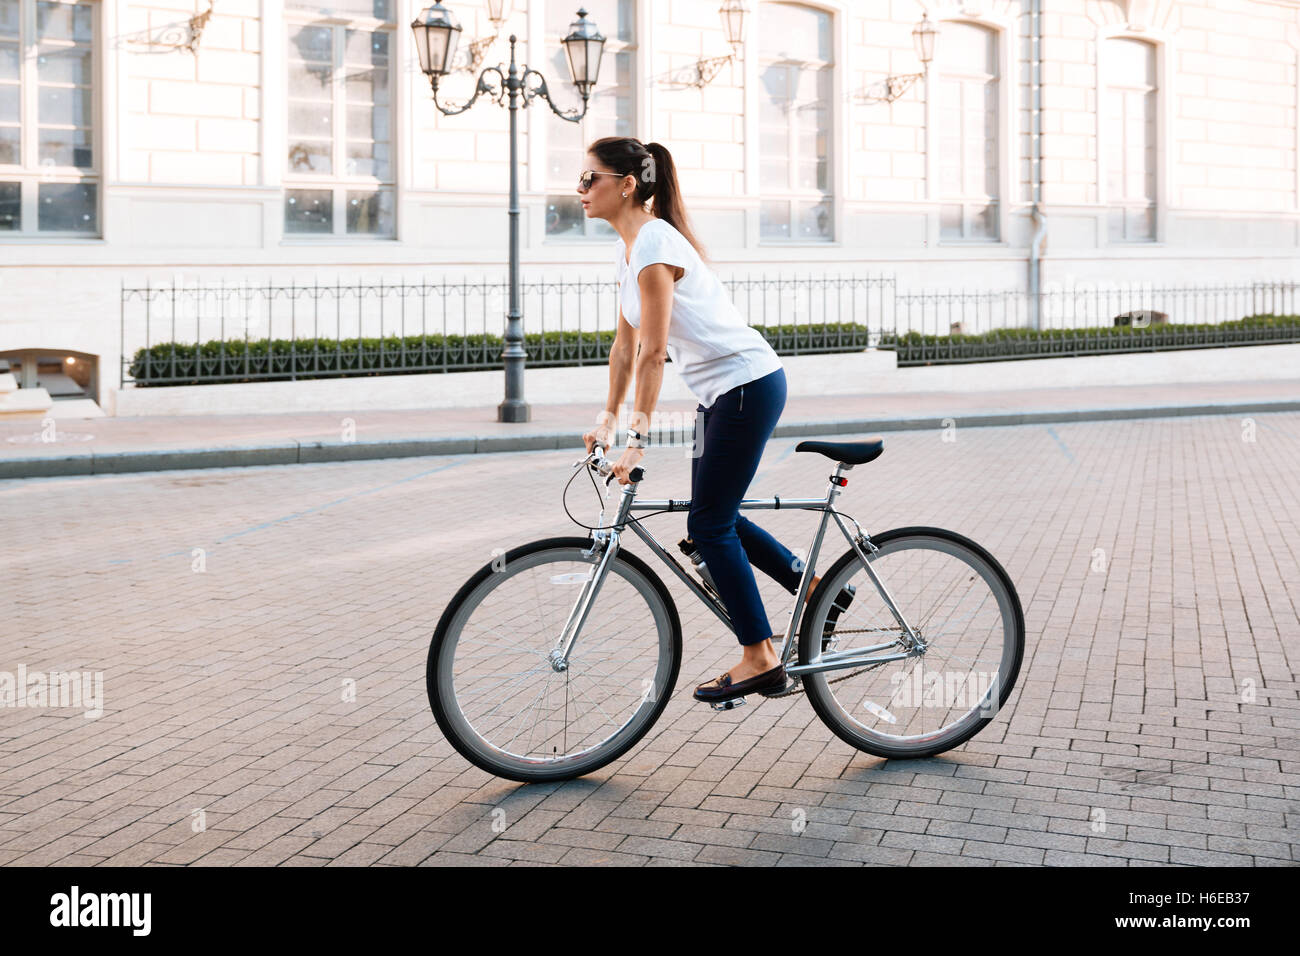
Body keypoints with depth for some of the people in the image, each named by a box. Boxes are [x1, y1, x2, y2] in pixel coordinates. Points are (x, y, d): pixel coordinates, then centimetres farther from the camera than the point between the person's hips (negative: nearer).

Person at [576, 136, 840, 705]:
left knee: (708, 525, -5)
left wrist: (637, 438, -22)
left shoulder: (654, 244, -19)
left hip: (747, 386, -10)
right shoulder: (628, 247, 10)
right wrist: (606, 419, 14)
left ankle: (760, 658, 6)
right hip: (721, 391, 10)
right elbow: (625, 343, 15)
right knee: (715, 518, 13)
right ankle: (816, 588, 27)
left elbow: (653, 353, -22)